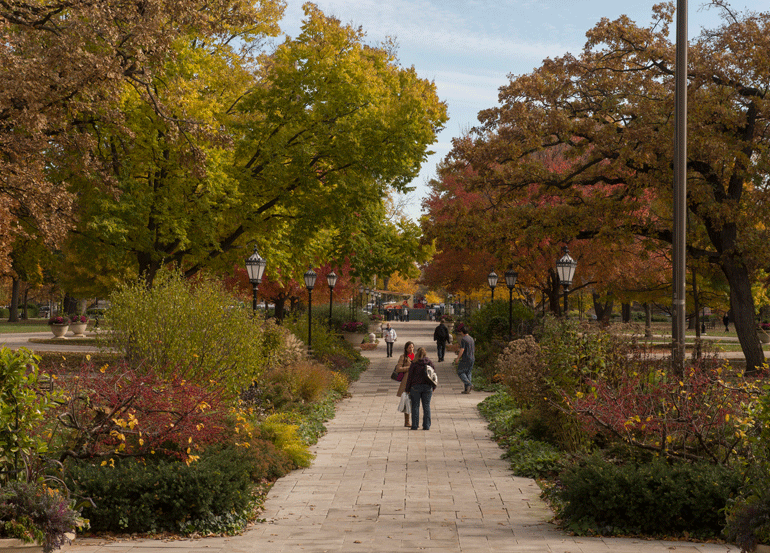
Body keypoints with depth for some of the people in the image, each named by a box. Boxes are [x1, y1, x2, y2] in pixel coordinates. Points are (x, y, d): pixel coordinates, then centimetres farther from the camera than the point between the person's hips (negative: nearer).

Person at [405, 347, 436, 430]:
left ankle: (414, 425, 2)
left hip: (416, 387, -2)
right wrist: (433, 388, 17)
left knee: (415, 406, 4)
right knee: (426, 406, 7)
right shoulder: (430, 363, 3)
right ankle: (426, 425, 5)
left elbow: (410, 377, -5)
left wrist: (407, 389, 2)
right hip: (427, 387, 3)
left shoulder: (414, 364, -6)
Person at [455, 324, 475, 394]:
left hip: (465, 359, -8)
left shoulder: (463, 339, -13)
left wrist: (458, 358, -11)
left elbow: (462, 350, -19)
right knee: (468, 373, 10)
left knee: (460, 372, 2)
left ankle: (469, 384, -14)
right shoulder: (471, 339, 13)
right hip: (472, 359, 8)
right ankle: (467, 389, 6)